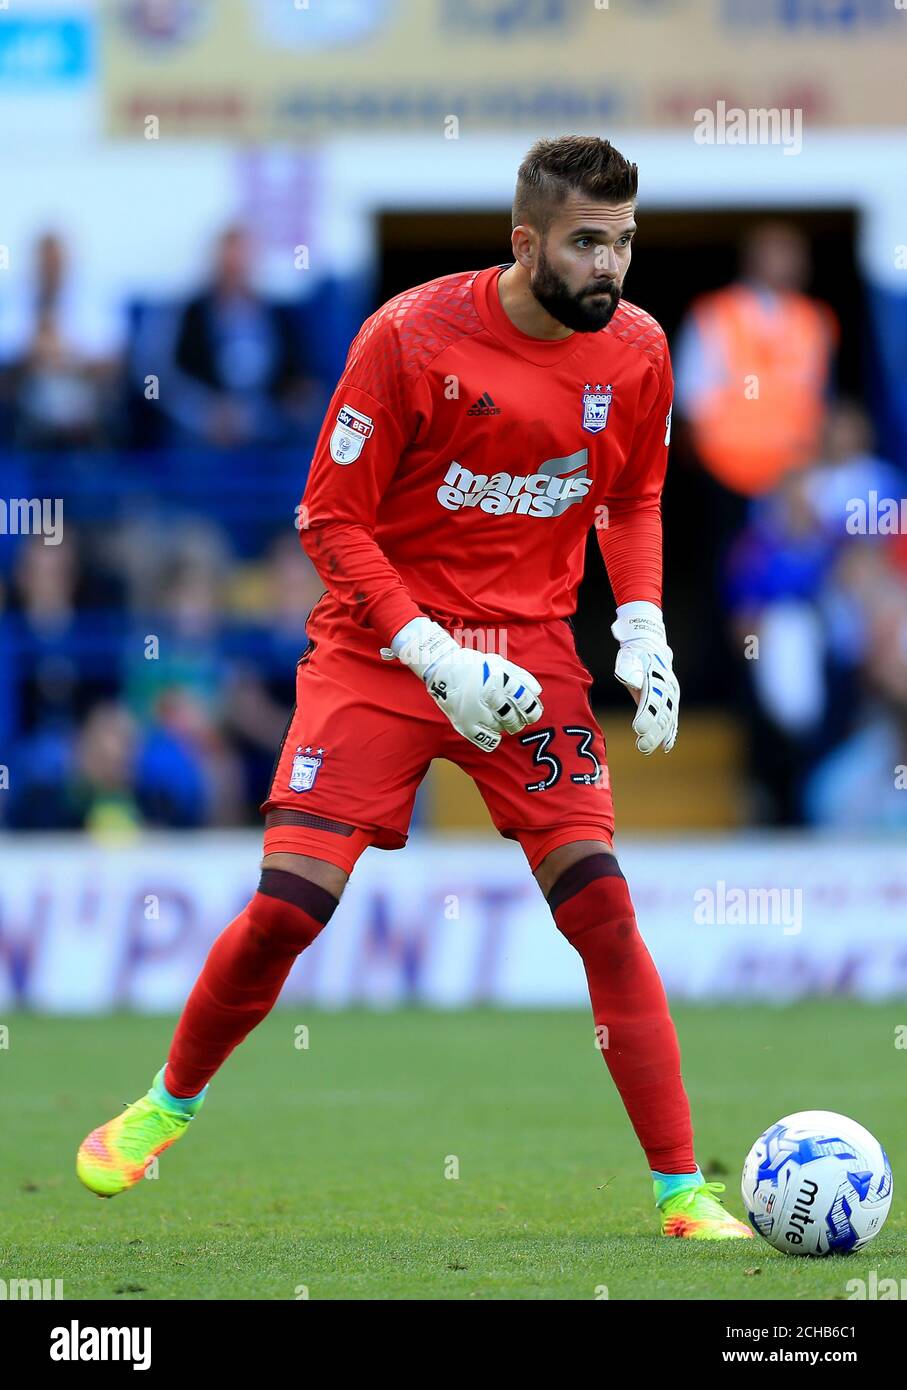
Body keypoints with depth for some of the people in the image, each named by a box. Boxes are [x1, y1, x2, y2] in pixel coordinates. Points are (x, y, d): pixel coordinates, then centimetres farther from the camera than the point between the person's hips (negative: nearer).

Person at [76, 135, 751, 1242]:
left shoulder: (635, 351, -3)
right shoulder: (411, 338, -16)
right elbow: (332, 520, -11)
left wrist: (643, 627, 0)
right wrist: (435, 659, -19)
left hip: (530, 649, 2)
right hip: (379, 648, -2)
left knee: (601, 905, -10)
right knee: (287, 907, -8)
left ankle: (682, 1191, -5)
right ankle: (170, 1104, 19)